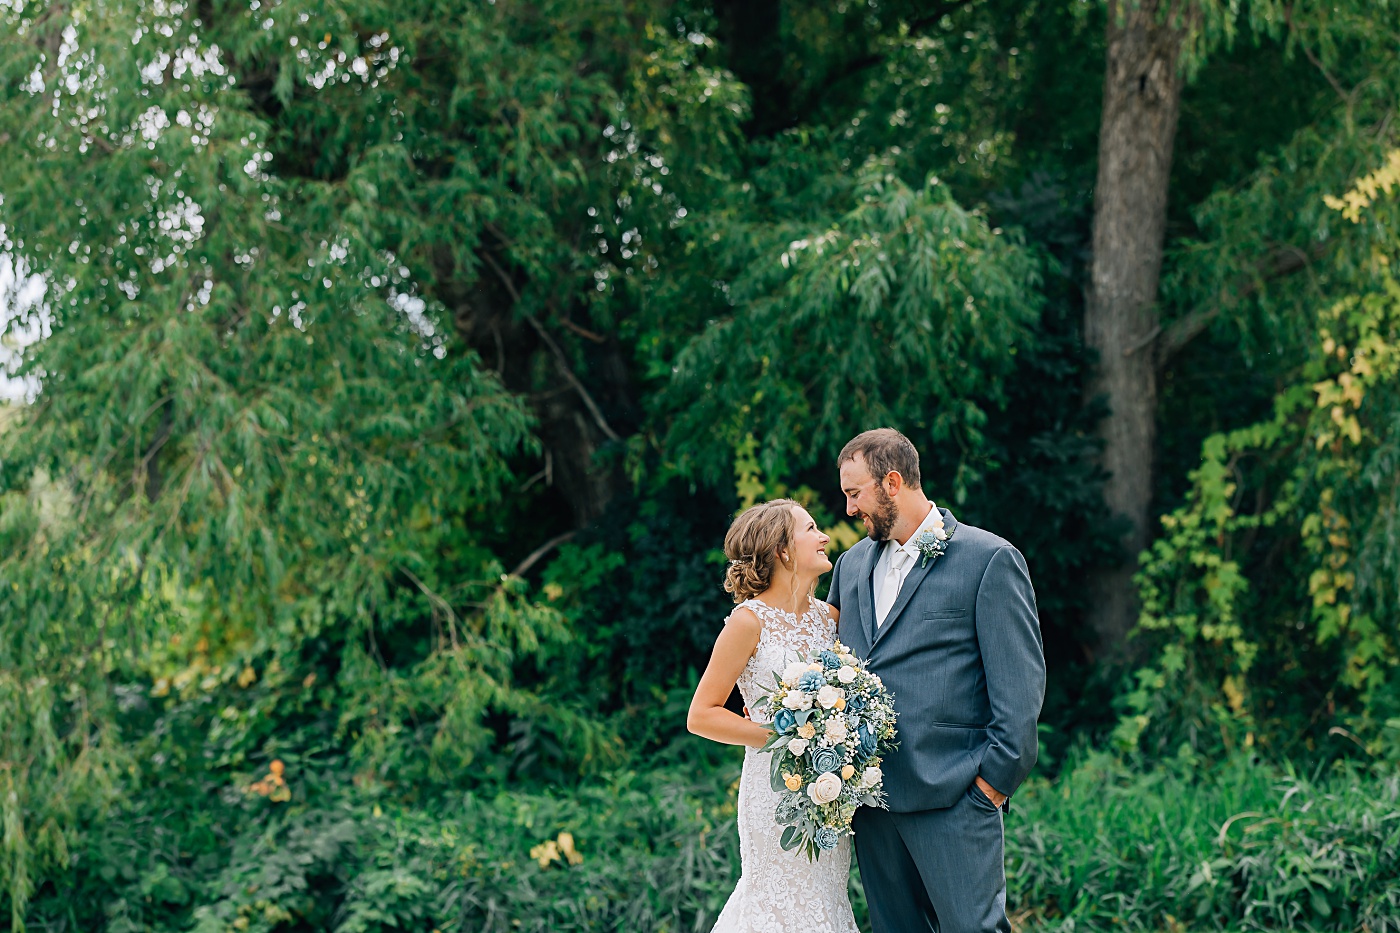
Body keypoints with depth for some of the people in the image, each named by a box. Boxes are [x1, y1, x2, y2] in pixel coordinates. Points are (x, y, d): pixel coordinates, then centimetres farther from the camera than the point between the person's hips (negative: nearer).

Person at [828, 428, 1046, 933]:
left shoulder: (990, 559, -4)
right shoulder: (852, 563, 16)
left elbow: (1021, 681, -7)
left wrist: (996, 777, -12)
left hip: (952, 796, -6)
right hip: (869, 796, 6)